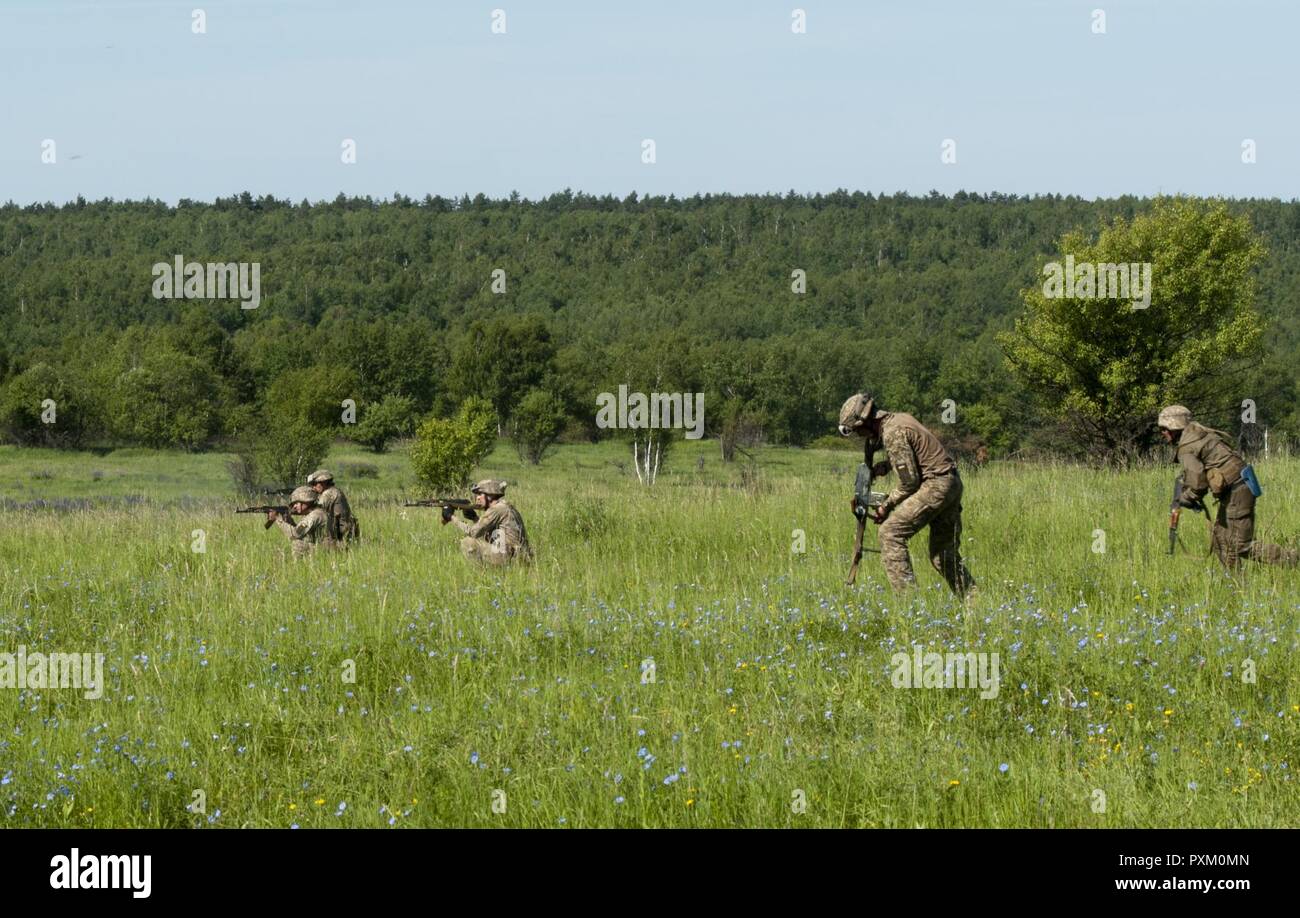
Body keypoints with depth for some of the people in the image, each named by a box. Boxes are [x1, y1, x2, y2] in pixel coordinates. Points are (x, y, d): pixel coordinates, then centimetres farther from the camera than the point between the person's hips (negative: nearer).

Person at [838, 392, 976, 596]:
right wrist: (883, 466, 13)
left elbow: (909, 482, -16)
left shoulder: (893, 434, -16)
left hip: (935, 485, -10)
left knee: (891, 533, -11)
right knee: (943, 554, 16)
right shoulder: (899, 418, 13)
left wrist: (886, 505, -4)